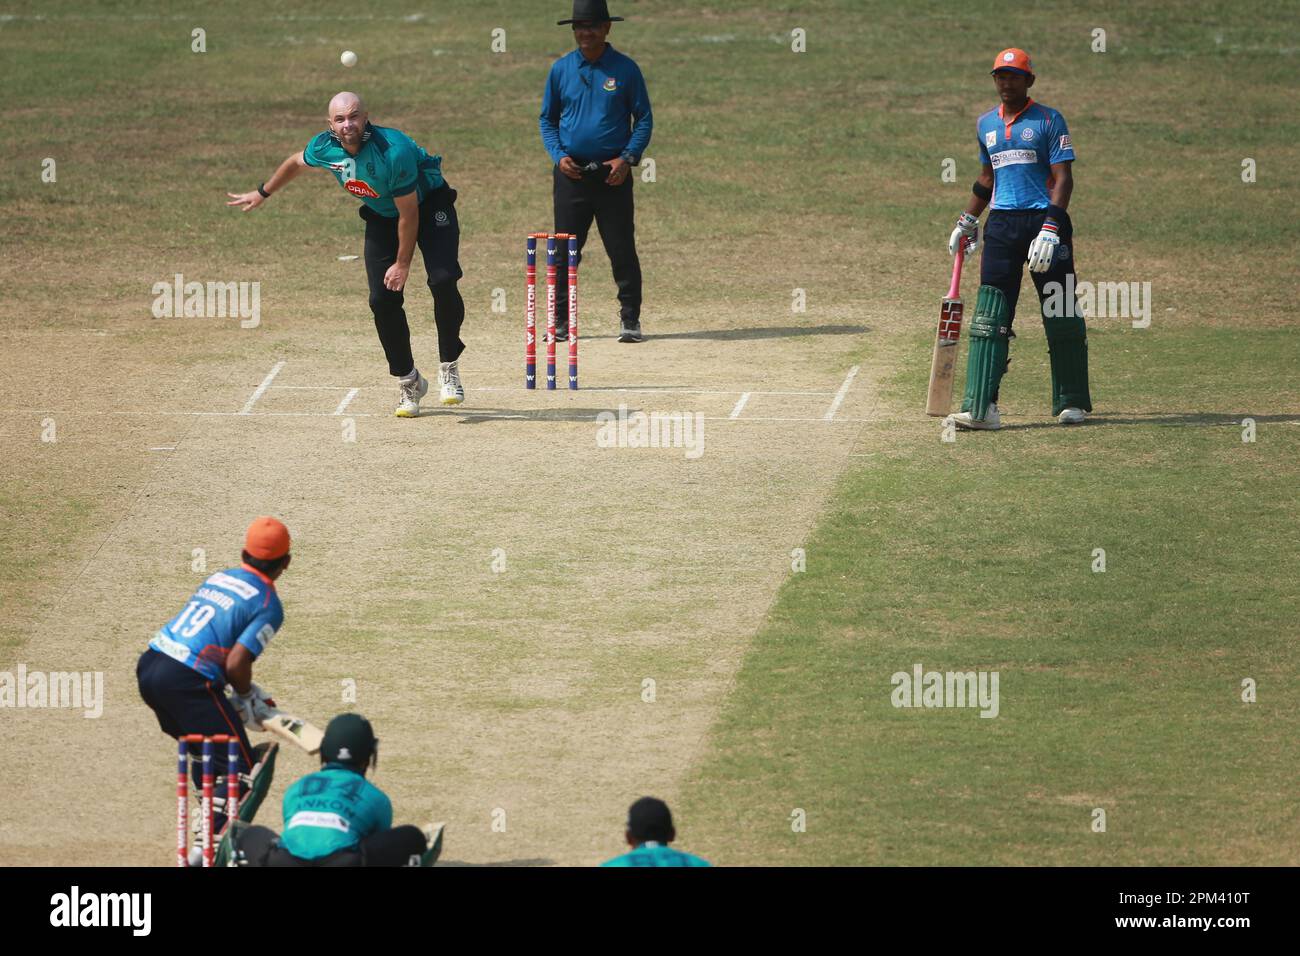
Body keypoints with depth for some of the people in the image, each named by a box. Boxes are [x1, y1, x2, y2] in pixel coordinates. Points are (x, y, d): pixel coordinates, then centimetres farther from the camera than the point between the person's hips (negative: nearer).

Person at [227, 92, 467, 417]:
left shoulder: (394, 152, -36)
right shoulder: (325, 148, -19)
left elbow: (409, 213, -26)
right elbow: (296, 162, 7)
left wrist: (403, 264, -18)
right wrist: (262, 194, 21)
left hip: (429, 205, -5)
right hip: (381, 216, 5)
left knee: (443, 281, -26)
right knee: (383, 300, -7)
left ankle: (449, 368, -7)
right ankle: (408, 382, 9)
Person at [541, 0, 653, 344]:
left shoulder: (625, 69, 0)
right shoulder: (561, 69, 6)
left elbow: (644, 119, 3)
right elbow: (547, 119, 13)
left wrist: (627, 158, -10)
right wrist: (559, 155, -3)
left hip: (613, 174, -2)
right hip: (571, 172, 2)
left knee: (622, 249, -2)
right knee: (564, 251, 1)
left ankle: (630, 319, 5)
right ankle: (561, 321, 7)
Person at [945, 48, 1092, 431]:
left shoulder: (1048, 121, -2)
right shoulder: (986, 124, 15)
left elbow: (1063, 179, -9)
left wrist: (1050, 228, -20)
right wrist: (966, 222, 23)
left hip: (1043, 220, -4)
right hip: (1001, 225, 4)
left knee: (1061, 317, 1)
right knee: (989, 318, -6)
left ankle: (1072, 402, 14)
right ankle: (981, 408, -11)